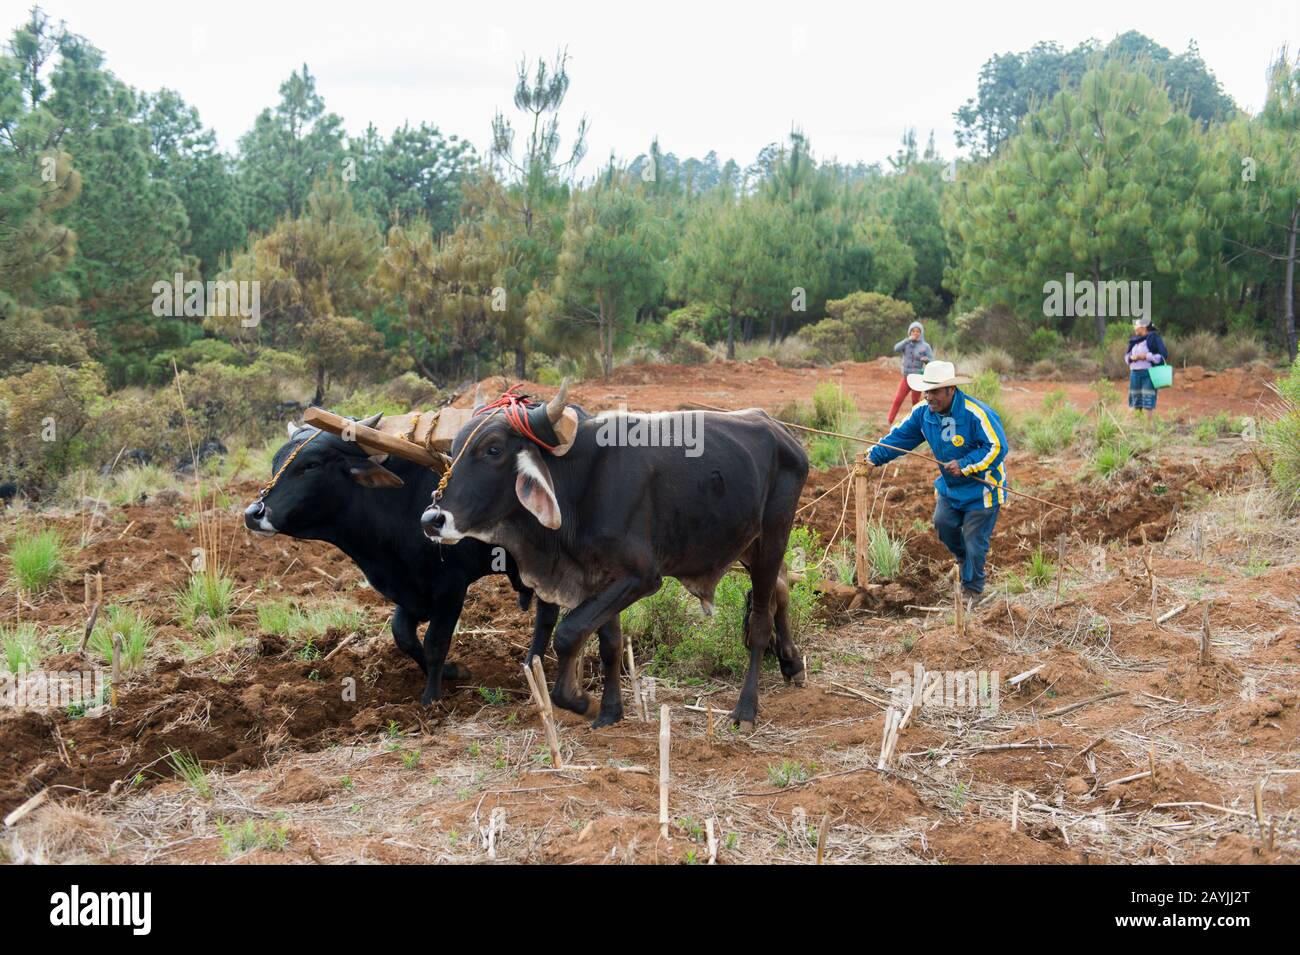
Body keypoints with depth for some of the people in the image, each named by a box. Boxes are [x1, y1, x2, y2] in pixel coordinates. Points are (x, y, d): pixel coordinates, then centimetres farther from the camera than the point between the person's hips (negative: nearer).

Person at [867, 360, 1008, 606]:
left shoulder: (976, 414, -28)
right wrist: (874, 457, -12)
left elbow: (997, 448, -27)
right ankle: (963, 557, 38)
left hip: (981, 488, -6)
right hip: (949, 485, 6)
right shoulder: (923, 412, -7)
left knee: (974, 541, 0)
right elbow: (900, 436, 0)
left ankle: (971, 588, 21)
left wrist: (964, 465, -28)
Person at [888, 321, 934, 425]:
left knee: (915, 400, 7)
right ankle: (890, 421, -1)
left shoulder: (925, 346, -5)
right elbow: (896, 348, -18)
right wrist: (908, 340, -27)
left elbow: (932, 362, -9)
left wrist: (926, 359, -32)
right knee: (898, 399, -5)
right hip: (906, 377, 2)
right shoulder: (907, 343, 1)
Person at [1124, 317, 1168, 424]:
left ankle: (1151, 425, -8)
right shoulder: (1134, 340, 13)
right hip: (1134, 372, 7)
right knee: (1135, 400, 9)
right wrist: (1131, 357, -4)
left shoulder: (1154, 338, -6)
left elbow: (1163, 355, -9)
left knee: (1149, 403, -10)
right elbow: (1126, 355, 20)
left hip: (1149, 373, -7)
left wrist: (1146, 356, -16)